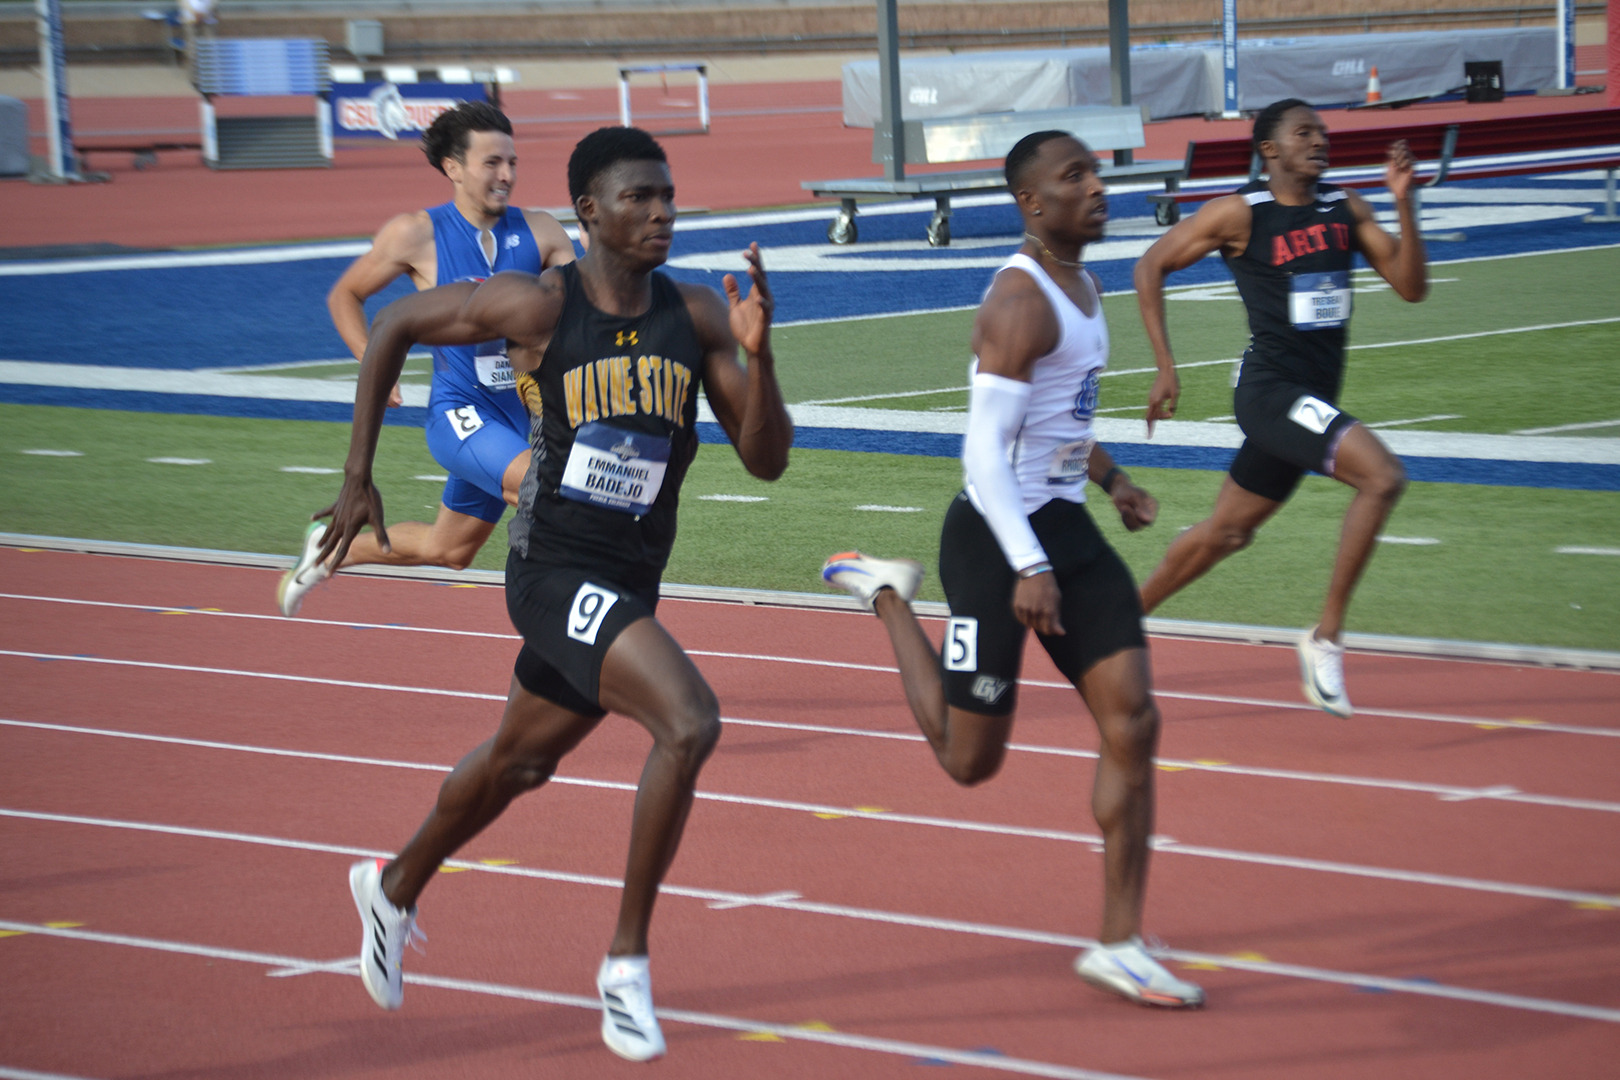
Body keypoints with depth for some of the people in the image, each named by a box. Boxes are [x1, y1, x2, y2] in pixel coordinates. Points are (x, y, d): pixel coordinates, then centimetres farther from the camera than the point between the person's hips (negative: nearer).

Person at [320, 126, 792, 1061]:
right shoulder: (538, 305, -13)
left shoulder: (697, 316, -2)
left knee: (522, 763, 25)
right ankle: (628, 963, -14)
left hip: (629, 586, 6)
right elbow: (395, 326, 0)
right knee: (691, 723, -26)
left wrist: (757, 351, -19)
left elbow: (767, 459, -3)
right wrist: (359, 476, -1)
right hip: (557, 572, -6)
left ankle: (396, 887, 53)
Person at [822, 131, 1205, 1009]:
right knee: (971, 761, 3)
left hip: (1068, 527, 8)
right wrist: (1028, 568, -28)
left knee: (1132, 720, -3)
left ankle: (1119, 944, 2)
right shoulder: (1019, 301, -18)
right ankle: (886, 594, 27)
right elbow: (983, 450, -23)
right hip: (999, 537, -8)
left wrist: (1109, 477, 17)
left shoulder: (1084, 287, 12)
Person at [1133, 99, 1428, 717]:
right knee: (1383, 475, -25)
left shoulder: (1346, 209, 8)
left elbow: (1411, 287, 4)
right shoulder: (1241, 214, -8)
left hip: (1313, 400, 7)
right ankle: (1326, 638, -18)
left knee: (1227, 532, 18)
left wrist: (1403, 203, -9)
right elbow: (1151, 267, 0)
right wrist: (1165, 366, -5)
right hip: (1270, 388, -7)